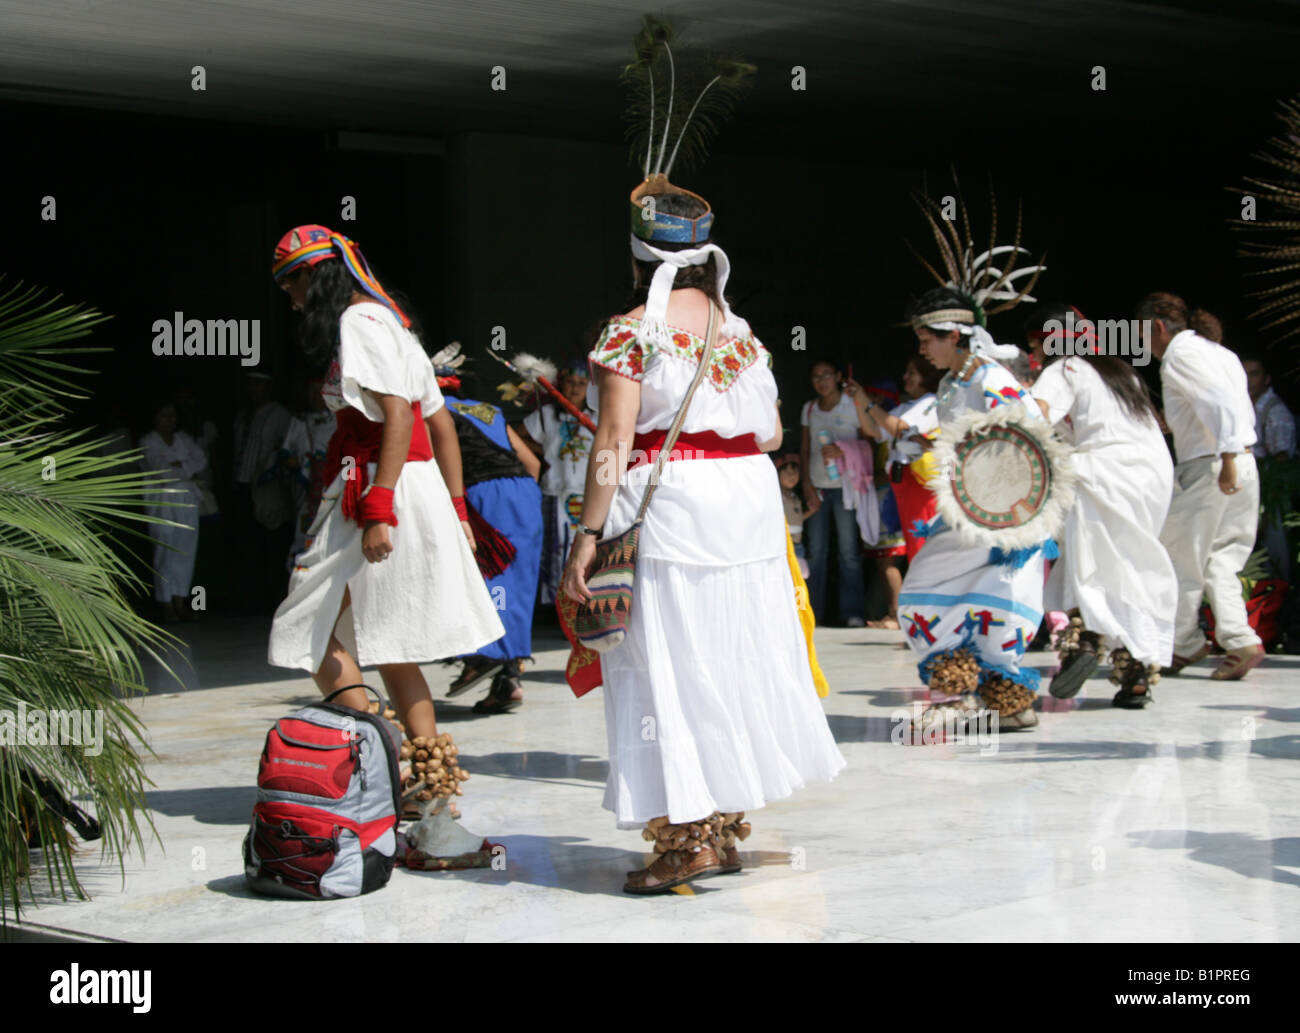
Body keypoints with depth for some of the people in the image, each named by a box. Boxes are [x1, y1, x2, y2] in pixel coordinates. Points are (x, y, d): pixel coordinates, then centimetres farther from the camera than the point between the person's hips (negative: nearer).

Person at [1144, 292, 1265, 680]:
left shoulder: (1178, 355, -7)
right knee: (1221, 560, 10)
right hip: (1243, 464, 8)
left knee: (1181, 559, 5)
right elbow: (1244, 410, 18)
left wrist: (1226, 460, -23)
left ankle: (1185, 644, 13)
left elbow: (1220, 401, -21)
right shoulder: (1219, 352, 19)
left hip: (1207, 467, -8)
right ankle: (1239, 640, -3)